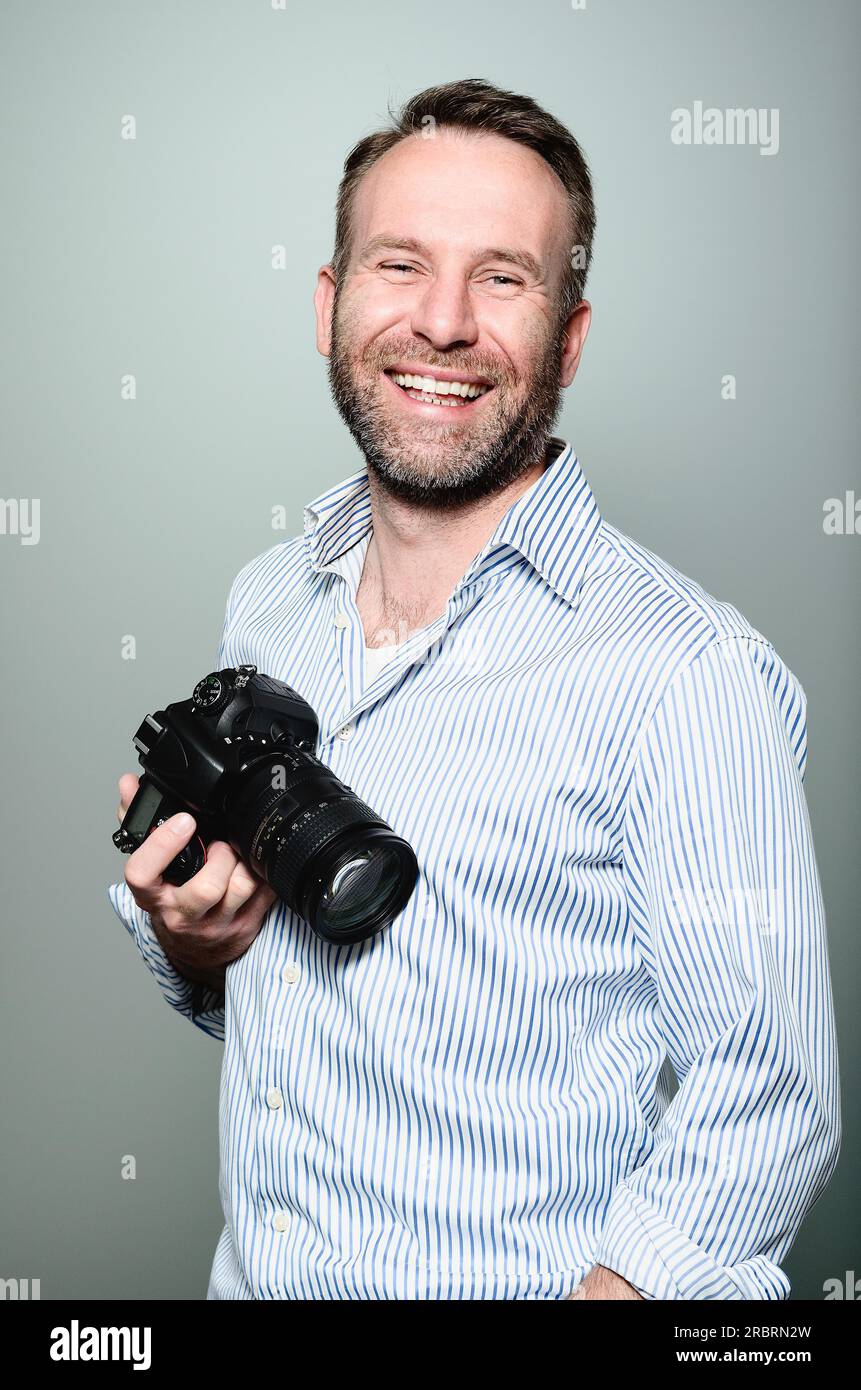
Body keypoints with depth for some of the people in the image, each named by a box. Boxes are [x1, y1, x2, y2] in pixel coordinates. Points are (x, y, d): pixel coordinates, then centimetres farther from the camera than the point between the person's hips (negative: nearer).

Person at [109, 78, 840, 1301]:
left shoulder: (686, 677, -17)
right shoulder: (266, 603, 3)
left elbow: (766, 1106, -13)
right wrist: (195, 943, -5)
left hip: (519, 1278, -5)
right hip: (247, 1271, 5)